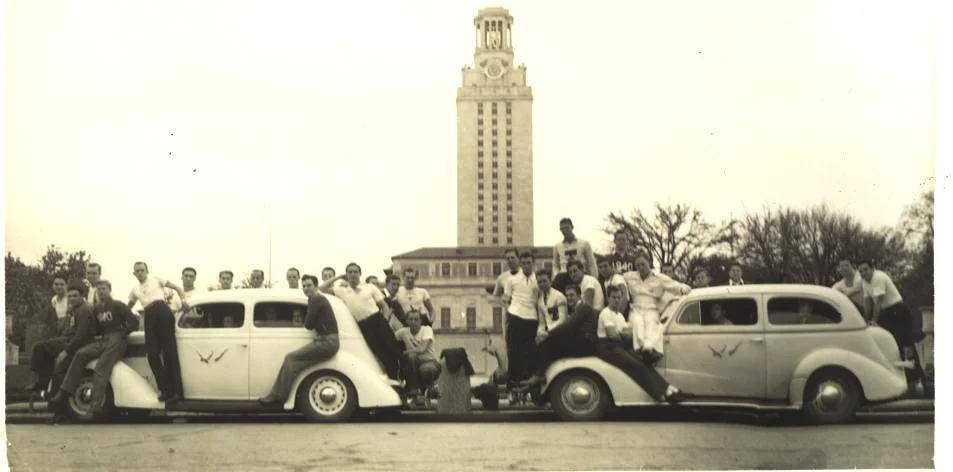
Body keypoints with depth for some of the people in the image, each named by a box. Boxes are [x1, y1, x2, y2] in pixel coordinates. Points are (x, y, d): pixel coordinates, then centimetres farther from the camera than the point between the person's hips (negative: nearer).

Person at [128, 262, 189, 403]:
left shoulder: (156, 280, 17)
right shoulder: (135, 290, 26)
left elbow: (176, 287, 13)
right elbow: (127, 308, 38)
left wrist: (183, 300, -4)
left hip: (162, 311, -4)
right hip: (149, 317, 4)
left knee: (169, 351, -11)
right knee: (152, 353, -8)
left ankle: (176, 390, -15)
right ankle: (166, 389, -2)